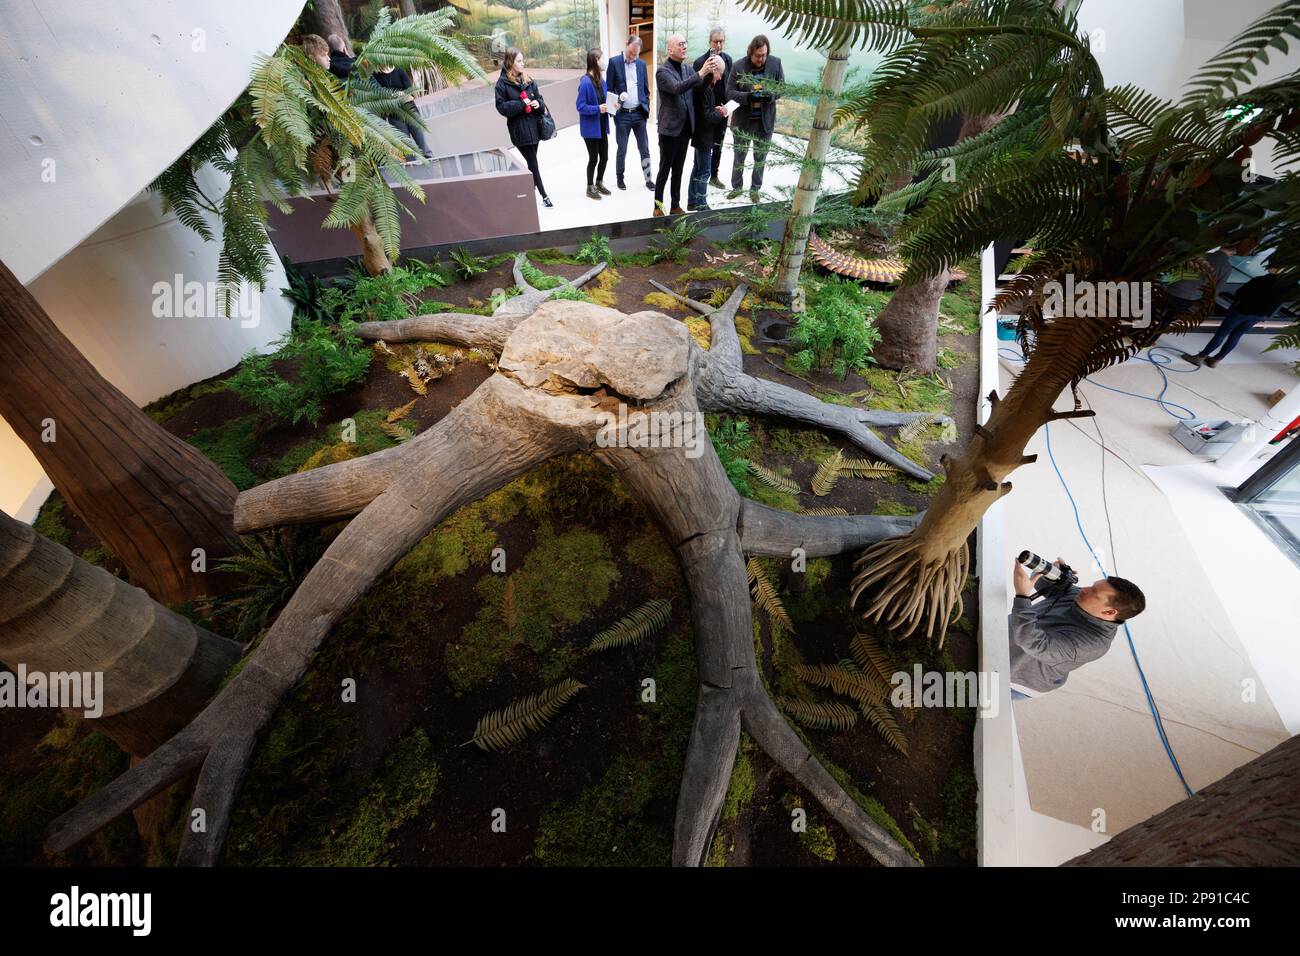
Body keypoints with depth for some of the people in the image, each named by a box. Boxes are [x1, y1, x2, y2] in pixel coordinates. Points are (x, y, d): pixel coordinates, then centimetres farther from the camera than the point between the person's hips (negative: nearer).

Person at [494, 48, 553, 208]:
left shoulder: (529, 80, 12)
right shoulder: (502, 82, -4)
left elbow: (540, 98, 18)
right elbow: (501, 106, -8)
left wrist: (538, 103, -6)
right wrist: (521, 104, -17)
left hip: (534, 126, 5)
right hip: (519, 129, -5)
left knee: (532, 161, 8)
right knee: (533, 163, -5)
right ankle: (543, 195, 0)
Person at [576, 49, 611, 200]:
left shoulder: (601, 80, 5)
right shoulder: (585, 82, -18)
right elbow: (581, 107, -19)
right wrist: (598, 108, -25)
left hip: (602, 126, 7)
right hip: (590, 127, -7)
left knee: (604, 157, 13)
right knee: (593, 158, 3)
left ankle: (599, 183, 32)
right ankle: (590, 188, 19)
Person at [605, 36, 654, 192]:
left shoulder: (642, 64, 9)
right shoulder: (614, 62, -1)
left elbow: (646, 89, 14)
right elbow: (609, 88, 0)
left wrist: (646, 108, 7)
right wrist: (616, 99, -11)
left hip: (639, 113, 3)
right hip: (622, 114, -3)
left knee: (644, 149, 3)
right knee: (622, 150, 5)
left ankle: (648, 179, 11)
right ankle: (620, 178, 20)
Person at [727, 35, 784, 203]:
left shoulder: (775, 63, -4)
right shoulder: (739, 67, -10)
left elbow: (782, 88, 1)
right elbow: (730, 92, -9)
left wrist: (771, 95, -22)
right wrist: (748, 96, -26)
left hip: (765, 120, 1)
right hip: (743, 119, -1)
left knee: (760, 156, 10)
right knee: (739, 155, 11)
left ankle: (755, 189, 25)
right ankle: (737, 187, 28)